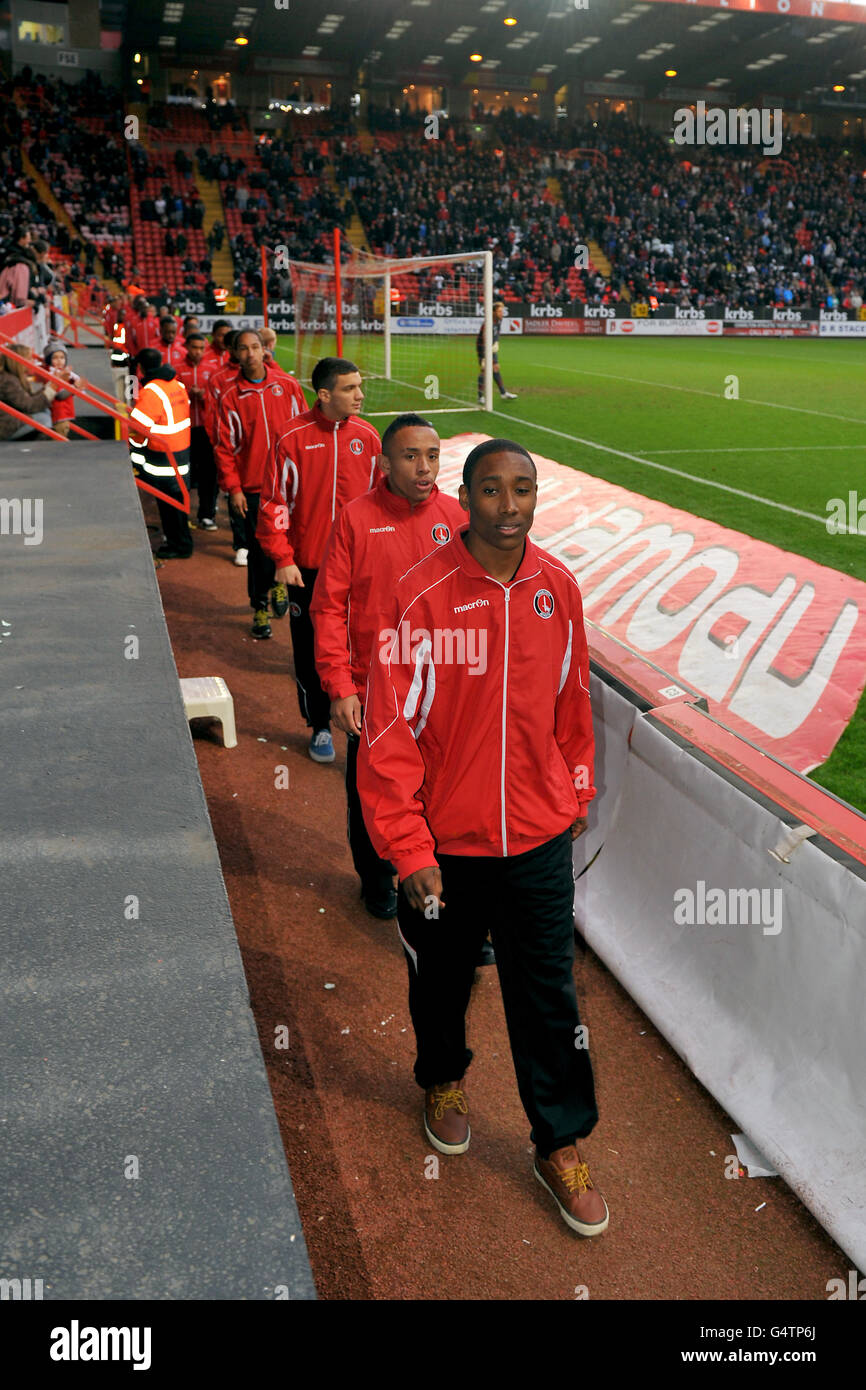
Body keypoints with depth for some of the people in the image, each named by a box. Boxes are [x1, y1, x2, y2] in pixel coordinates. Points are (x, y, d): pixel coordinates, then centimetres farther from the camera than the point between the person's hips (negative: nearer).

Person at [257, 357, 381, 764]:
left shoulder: (367, 436, 2)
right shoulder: (294, 438, -7)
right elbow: (275, 502, -3)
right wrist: (283, 559, -8)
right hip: (307, 566, -1)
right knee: (310, 650, 8)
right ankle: (319, 727, 24)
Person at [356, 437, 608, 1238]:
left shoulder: (558, 588, -4)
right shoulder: (422, 597, -17)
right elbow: (390, 731, -15)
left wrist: (577, 791, 17)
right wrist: (408, 849, -16)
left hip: (538, 839, 3)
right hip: (445, 842, -2)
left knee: (548, 994, 11)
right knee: (441, 978, 20)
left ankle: (561, 1144, 31)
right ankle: (444, 1081, 50)